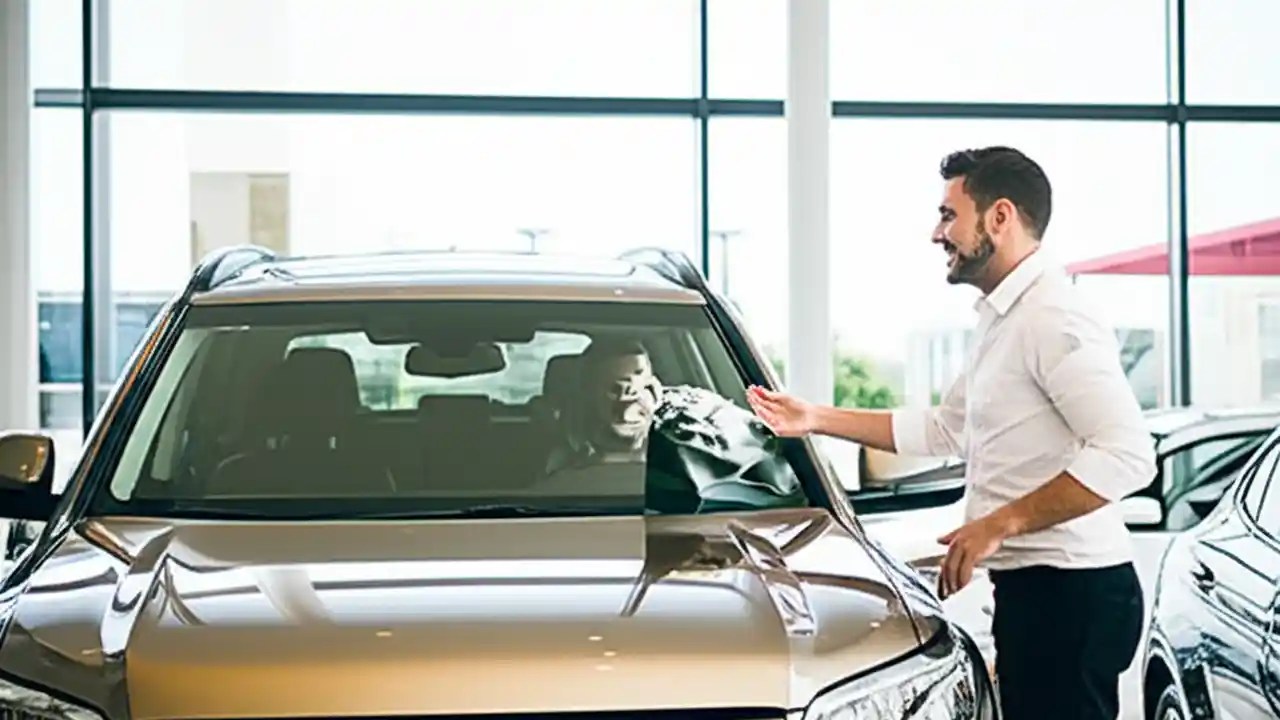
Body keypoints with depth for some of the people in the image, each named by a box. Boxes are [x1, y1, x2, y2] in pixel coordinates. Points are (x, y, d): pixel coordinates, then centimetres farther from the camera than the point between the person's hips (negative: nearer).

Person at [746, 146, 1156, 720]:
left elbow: (1127, 455, -24)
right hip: (1032, 586, 10)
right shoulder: (1002, 321, 19)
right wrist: (817, 419, 27)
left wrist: (1001, 523, -22)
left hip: (1071, 591, -10)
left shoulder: (1053, 319, -15)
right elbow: (944, 430, 29)